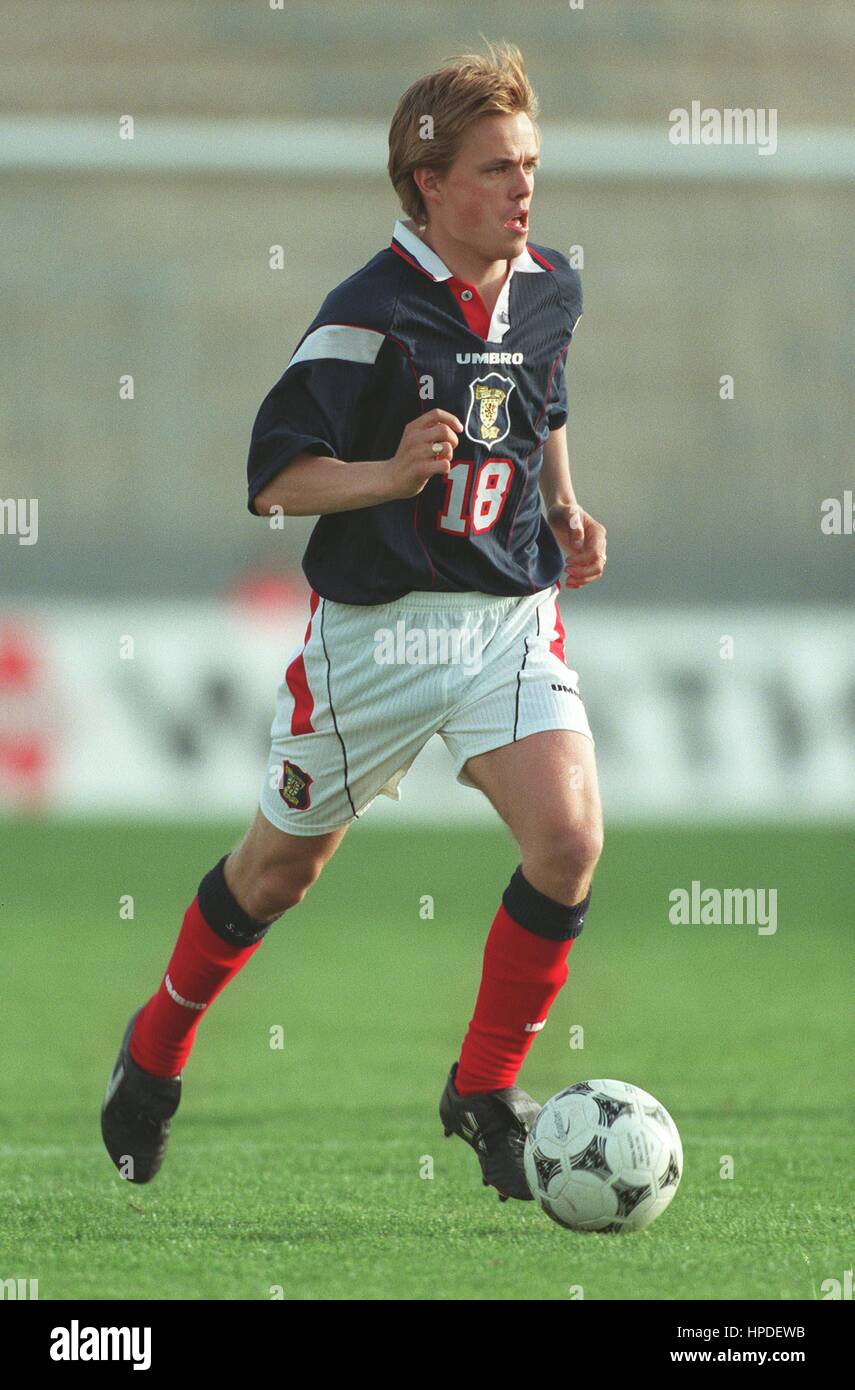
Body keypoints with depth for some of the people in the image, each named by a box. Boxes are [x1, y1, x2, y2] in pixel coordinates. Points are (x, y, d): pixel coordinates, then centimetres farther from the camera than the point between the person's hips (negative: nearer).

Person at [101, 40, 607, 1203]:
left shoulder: (550, 291, 3)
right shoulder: (370, 313, -16)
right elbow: (273, 478, -14)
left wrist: (566, 515, 10)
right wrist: (388, 475, -30)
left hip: (510, 615, 4)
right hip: (374, 626, -4)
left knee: (570, 837, -18)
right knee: (282, 867, 11)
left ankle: (485, 1087, -1)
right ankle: (159, 1046, 38)